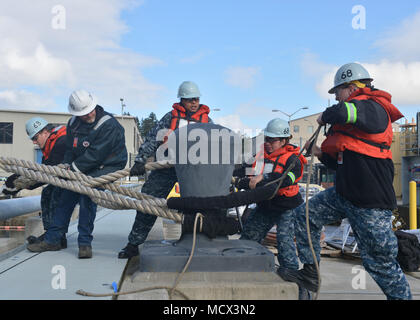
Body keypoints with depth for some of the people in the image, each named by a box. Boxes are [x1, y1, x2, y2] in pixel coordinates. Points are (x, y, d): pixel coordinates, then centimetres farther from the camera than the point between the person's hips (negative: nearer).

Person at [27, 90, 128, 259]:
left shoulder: (109, 125, -24)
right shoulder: (73, 123, 0)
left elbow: (95, 154, -26)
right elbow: (70, 149, 8)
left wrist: (73, 168, -21)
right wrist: (66, 167, -9)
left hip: (108, 166, -7)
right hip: (85, 167, 7)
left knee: (87, 195, -25)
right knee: (67, 197, 4)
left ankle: (85, 243, -14)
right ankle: (51, 240, 17)